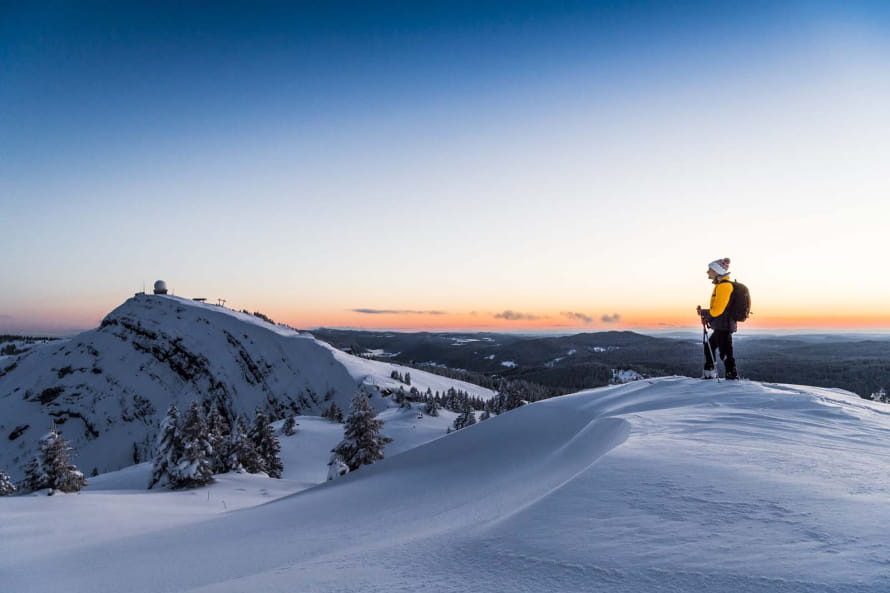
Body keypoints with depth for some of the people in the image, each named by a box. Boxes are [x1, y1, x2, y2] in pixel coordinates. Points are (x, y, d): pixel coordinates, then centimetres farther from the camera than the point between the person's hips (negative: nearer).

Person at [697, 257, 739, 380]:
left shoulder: (724, 286, -18)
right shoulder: (720, 285, 15)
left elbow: (717, 310, -21)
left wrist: (703, 313, -7)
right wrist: (707, 317, 13)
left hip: (724, 326, -11)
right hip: (721, 325, 11)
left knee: (725, 352, -6)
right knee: (709, 346, 22)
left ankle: (733, 376, 0)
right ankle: (709, 375, 33)